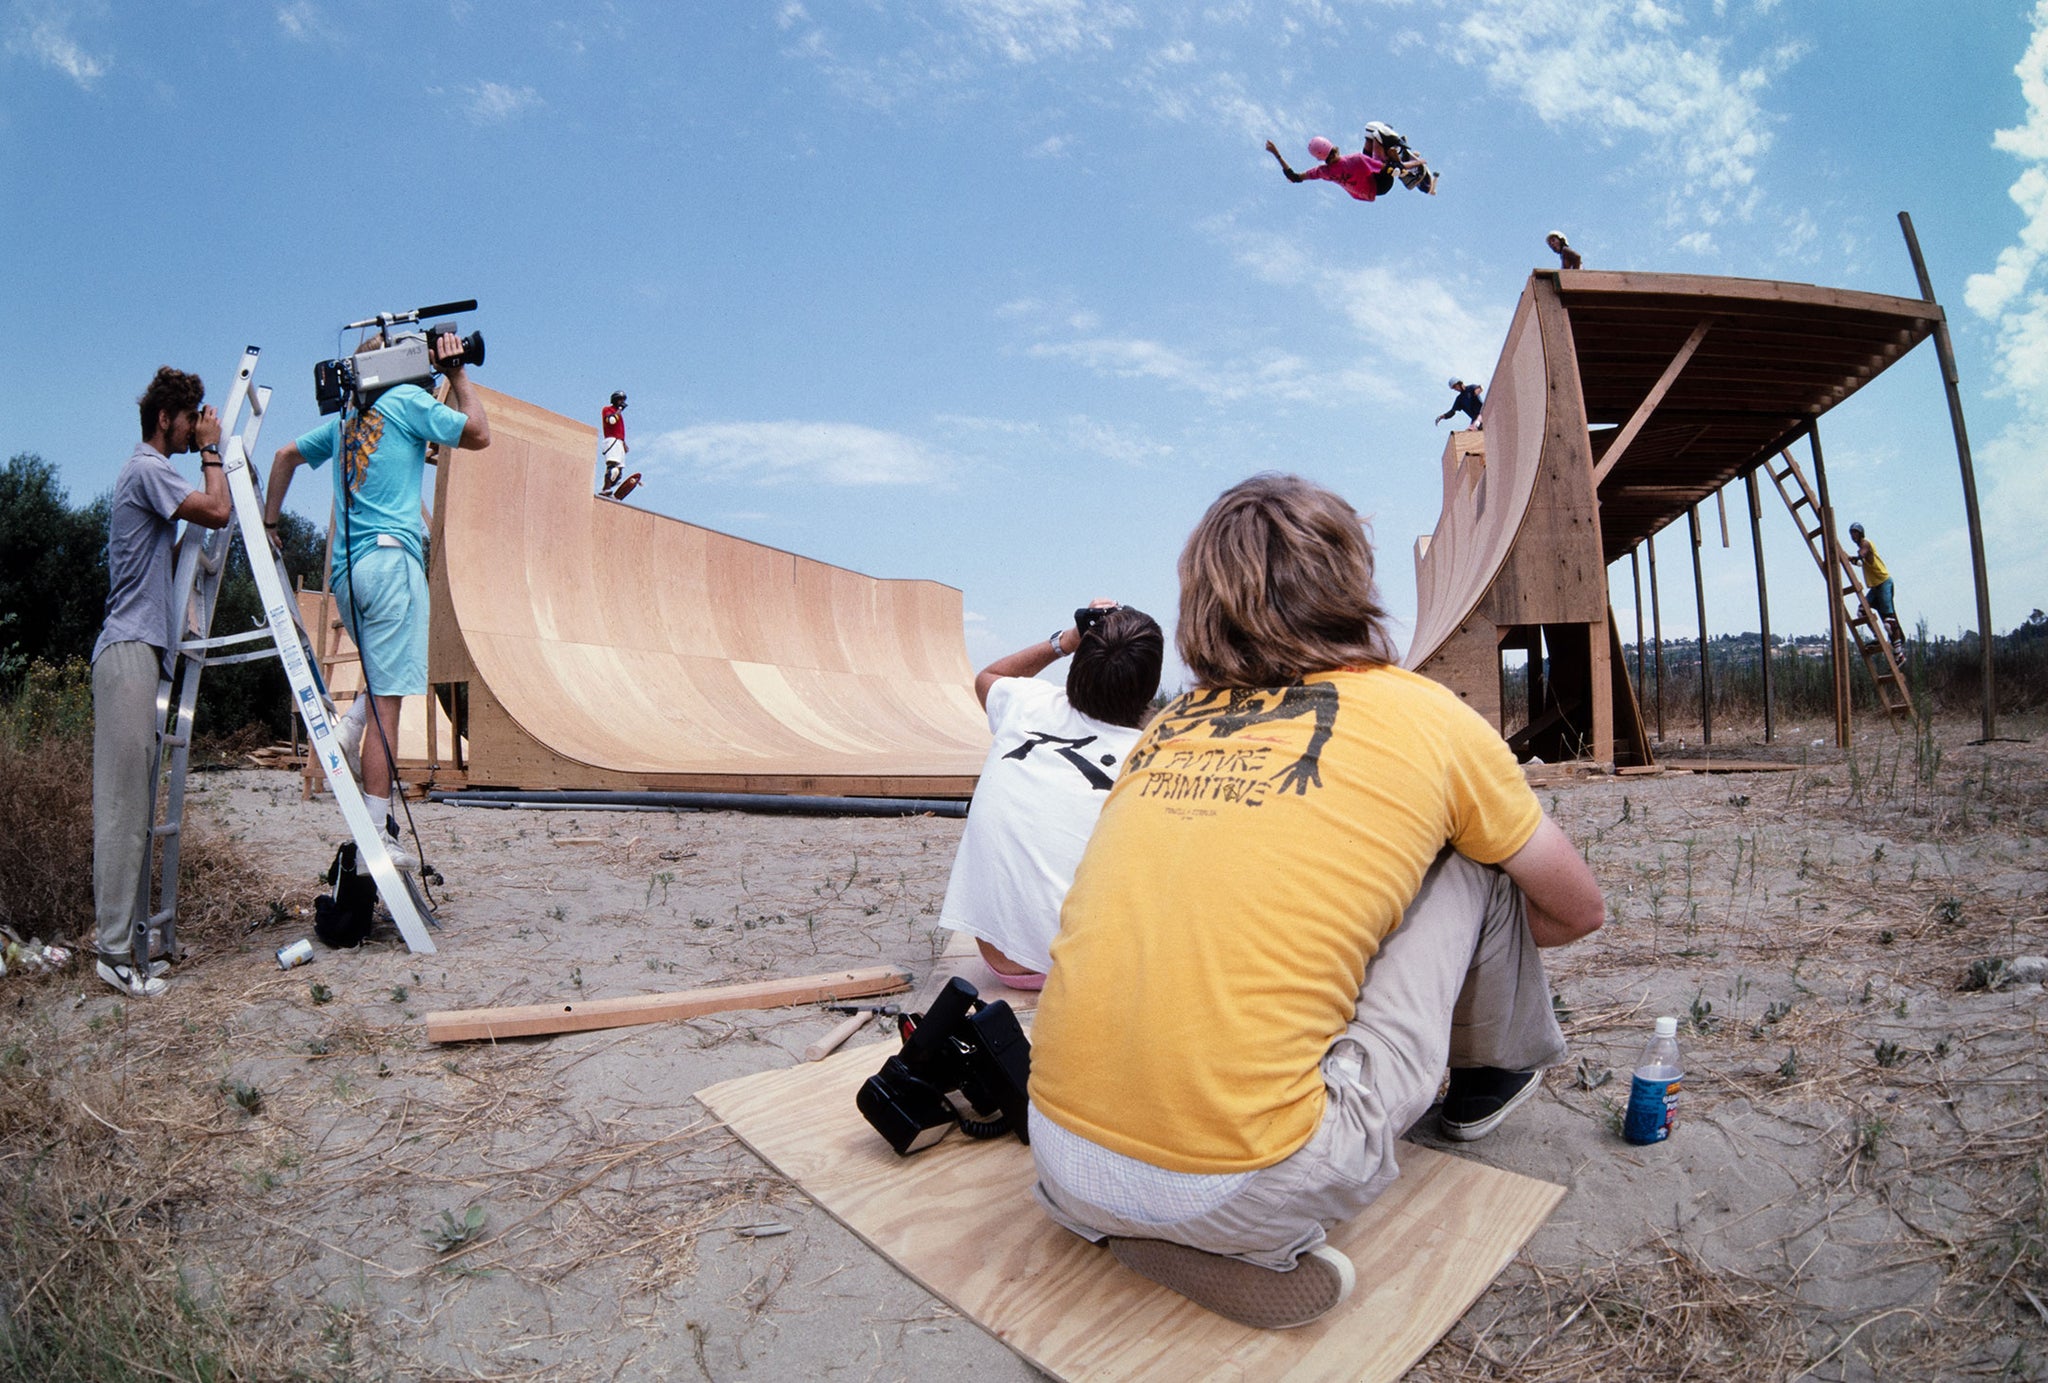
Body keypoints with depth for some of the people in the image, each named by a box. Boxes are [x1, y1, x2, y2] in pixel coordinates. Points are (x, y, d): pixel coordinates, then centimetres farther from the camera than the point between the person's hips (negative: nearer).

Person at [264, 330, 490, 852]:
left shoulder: (345, 419, 22)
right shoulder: (408, 400, 2)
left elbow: (286, 455, 31)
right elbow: (478, 434, 3)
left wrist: (269, 522, 36)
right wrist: (457, 373, 12)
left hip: (343, 569, 7)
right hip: (390, 559, -7)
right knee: (387, 701, -9)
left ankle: (345, 732, -1)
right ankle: (374, 836, -10)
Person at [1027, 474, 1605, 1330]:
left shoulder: (1168, 727, 11)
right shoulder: (1426, 717, 1)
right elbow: (1577, 912, 19)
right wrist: (1468, 936, 39)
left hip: (1066, 1175, 5)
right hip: (1249, 1195, -4)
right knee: (1476, 860, 13)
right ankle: (1494, 1075, 37)